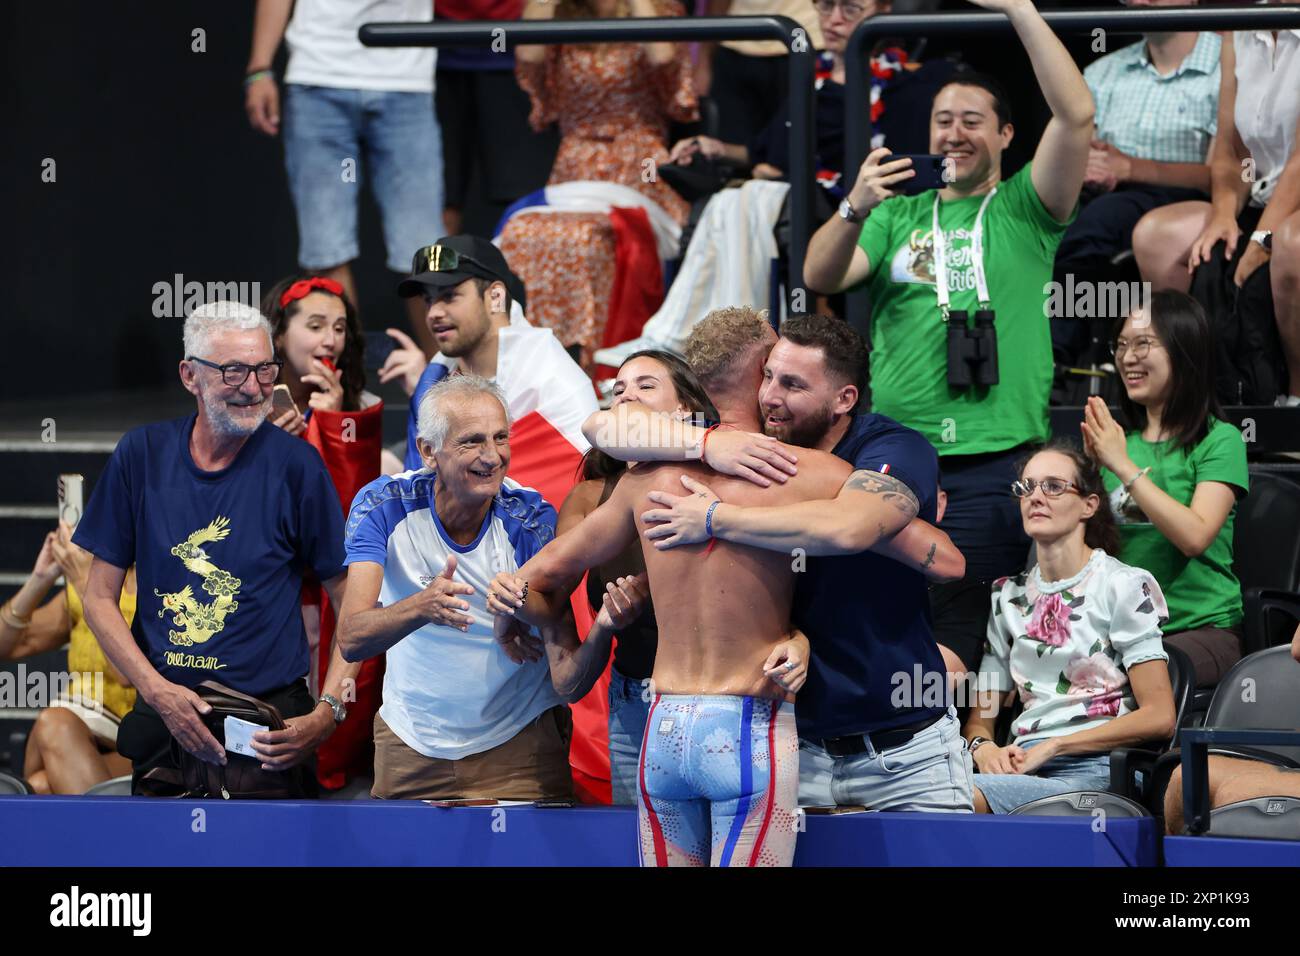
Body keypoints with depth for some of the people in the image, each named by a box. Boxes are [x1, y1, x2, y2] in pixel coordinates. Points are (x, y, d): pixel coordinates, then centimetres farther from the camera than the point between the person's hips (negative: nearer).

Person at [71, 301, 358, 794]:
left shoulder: (295, 464, -4)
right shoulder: (142, 455, 2)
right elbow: (100, 597, 5)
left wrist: (327, 715, -16)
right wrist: (158, 692, -9)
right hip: (164, 717, 2)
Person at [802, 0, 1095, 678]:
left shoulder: (1024, 209, 9)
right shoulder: (898, 215, 19)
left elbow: (1076, 114, -6)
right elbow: (820, 277, 5)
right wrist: (856, 208, -14)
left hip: (994, 463, -3)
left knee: (958, 652, -6)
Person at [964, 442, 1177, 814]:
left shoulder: (1124, 586, 4)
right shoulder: (1007, 595, 21)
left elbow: (1158, 717, -4)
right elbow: (980, 714, 20)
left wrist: (1051, 747, -9)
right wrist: (983, 746, -5)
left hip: (1096, 769, -5)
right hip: (1023, 765, 5)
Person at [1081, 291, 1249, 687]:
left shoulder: (1220, 441, -2)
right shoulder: (1119, 439, 15)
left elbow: (1195, 535, -17)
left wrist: (1124, 467, -15)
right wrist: (1091, 467, -5)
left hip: (1203, 627, -4)